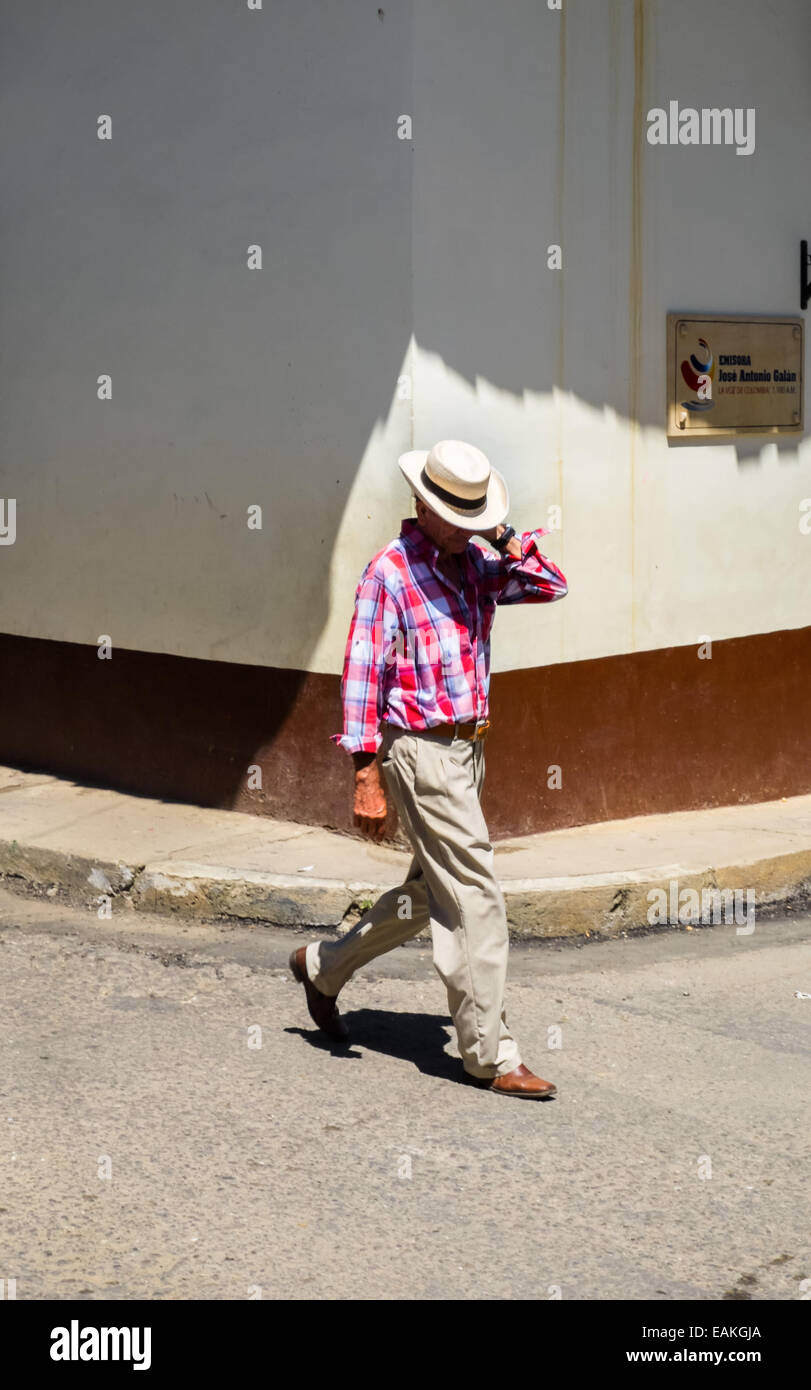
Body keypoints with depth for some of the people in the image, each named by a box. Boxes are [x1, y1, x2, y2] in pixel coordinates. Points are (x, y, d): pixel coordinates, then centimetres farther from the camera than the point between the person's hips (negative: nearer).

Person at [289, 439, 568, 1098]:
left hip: (468, 748, 8)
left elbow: (553, 587, 5)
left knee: (429, 893, 20)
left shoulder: (476, 561, 10)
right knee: (476, 901, -7)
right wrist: (367, 779, -18)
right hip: (422, 752, -8)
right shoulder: (390, 571, -11)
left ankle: (322, 968, 38)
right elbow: (363, 673, -14)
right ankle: (492, 1056, 2)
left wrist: (502, 536, -7)